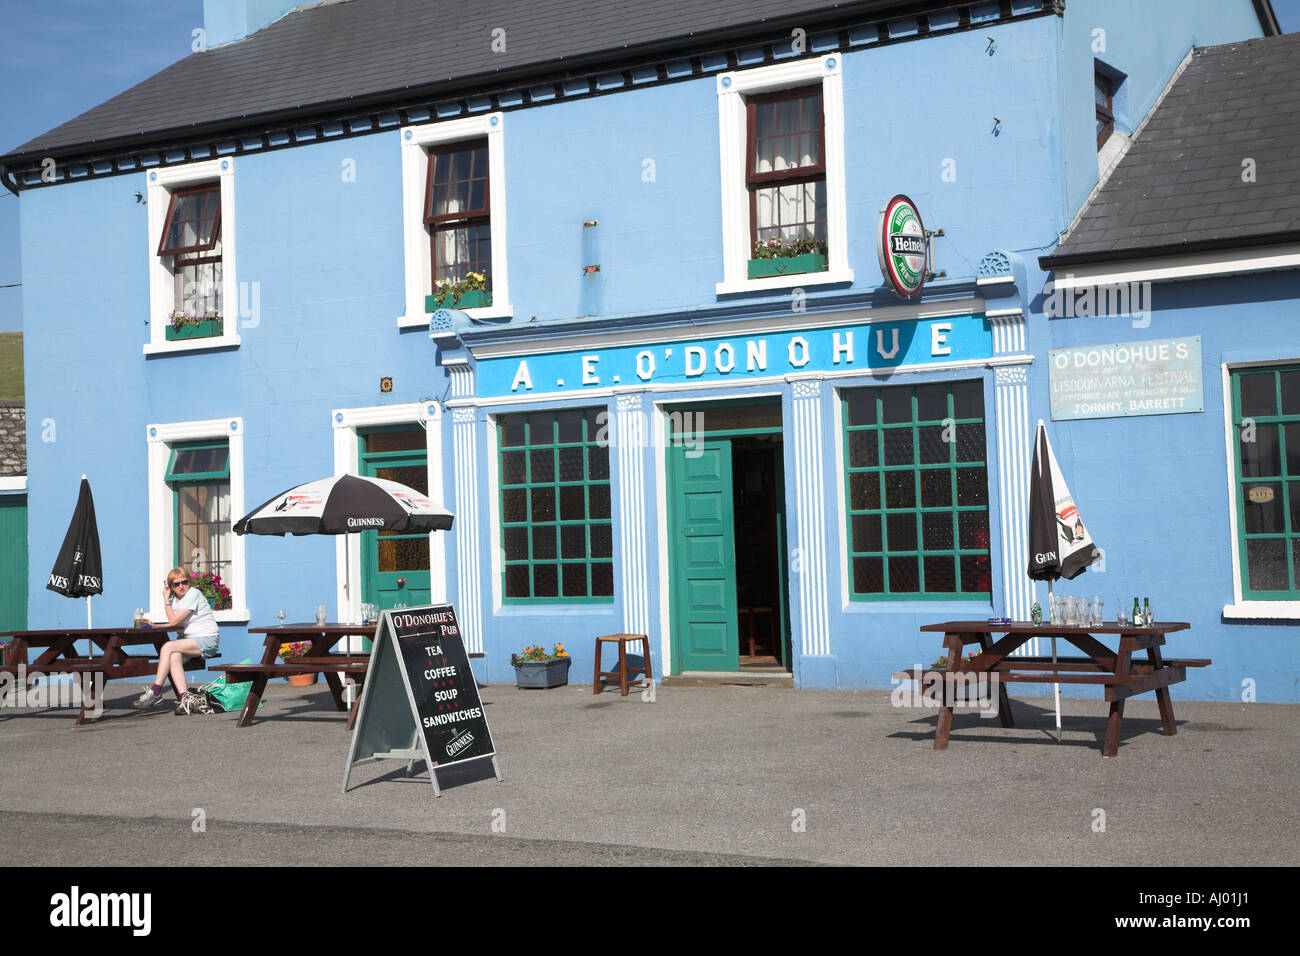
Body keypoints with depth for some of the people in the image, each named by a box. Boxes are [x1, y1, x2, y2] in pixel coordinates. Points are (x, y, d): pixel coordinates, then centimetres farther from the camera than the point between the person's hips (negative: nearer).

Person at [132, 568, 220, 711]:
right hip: (189, 639, 7)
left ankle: (156, 691, -21)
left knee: (168, 647, -25)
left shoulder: (193, 594, -11)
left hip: (207, 640, -7)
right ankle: (185, 697, -32)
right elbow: (178, 625, 10)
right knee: (174, 657, -26)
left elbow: (173, 621, -16)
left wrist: (166, 600, -7)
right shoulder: (174, 599, 15)